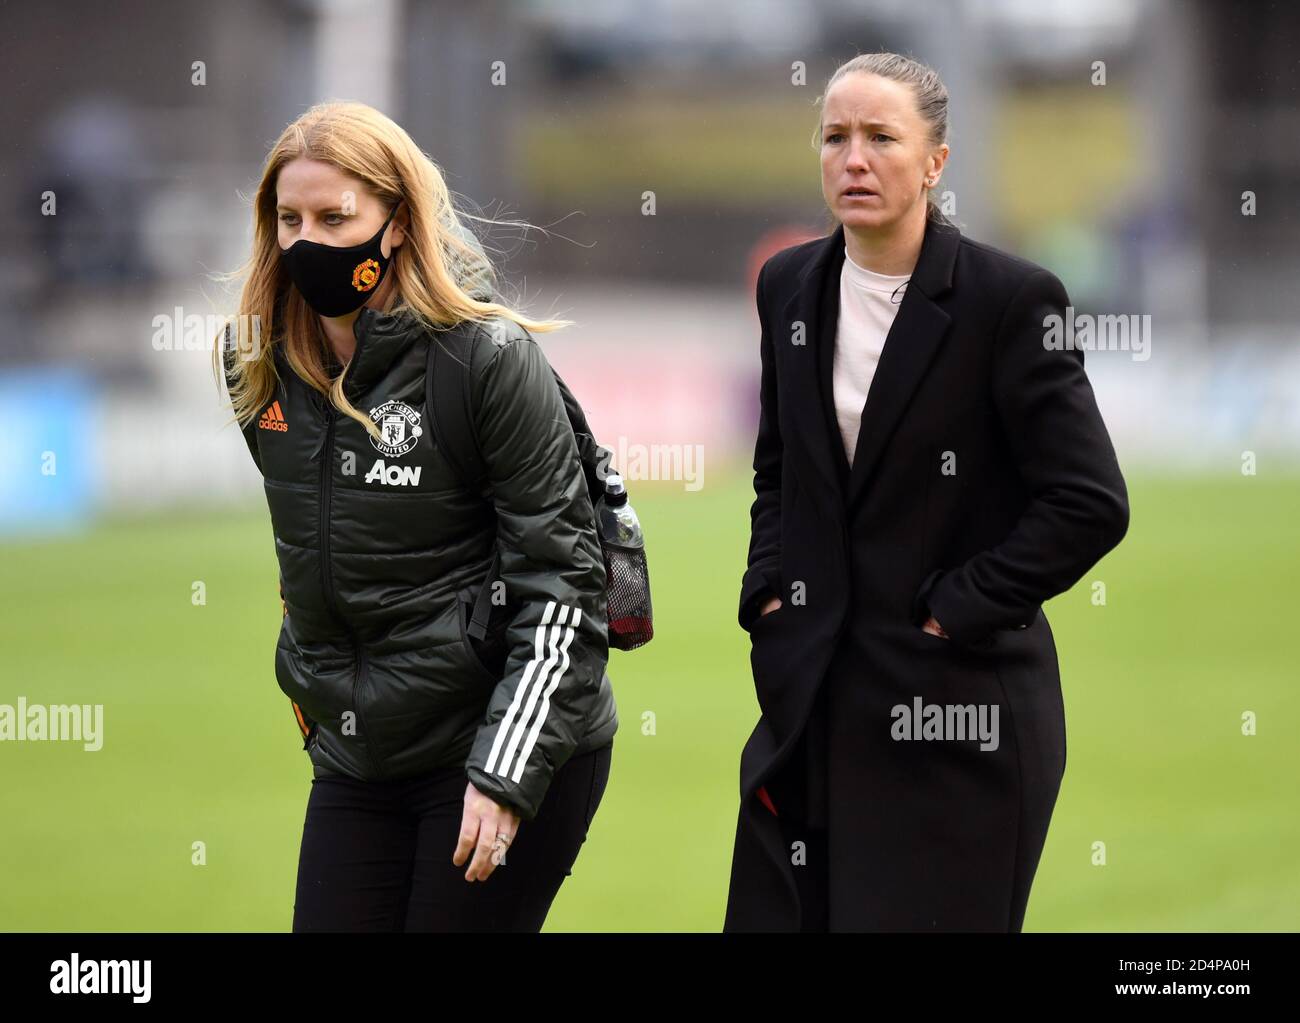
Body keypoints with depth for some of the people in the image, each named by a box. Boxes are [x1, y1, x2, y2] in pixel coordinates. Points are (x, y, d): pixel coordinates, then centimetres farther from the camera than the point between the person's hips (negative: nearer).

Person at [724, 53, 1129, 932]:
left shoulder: (1009, 298, -11)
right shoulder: (791, 287, 7)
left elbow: (1091, 503, -14)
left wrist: (956, 611, -13)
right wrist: (768, 588, 7)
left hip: (957, 705, -6)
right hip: (814, 689, 6)